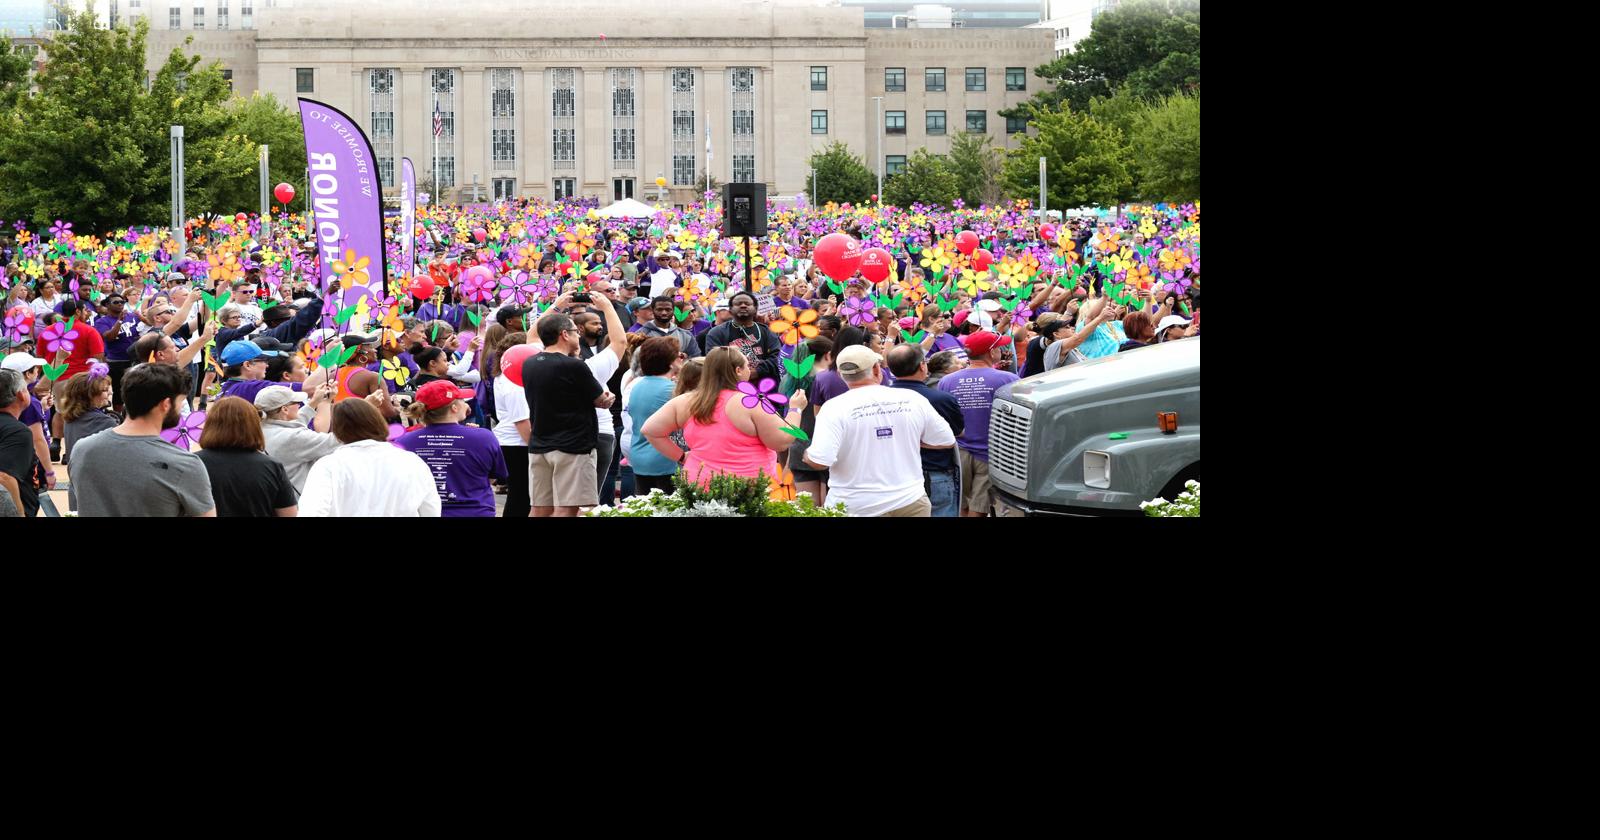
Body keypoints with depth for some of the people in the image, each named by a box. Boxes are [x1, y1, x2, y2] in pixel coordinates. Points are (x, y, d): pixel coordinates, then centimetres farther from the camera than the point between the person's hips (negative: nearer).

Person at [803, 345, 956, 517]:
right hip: (910, 502, 2)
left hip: (856, 508, -2)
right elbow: (947, 441, 6)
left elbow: (819, 461, -21)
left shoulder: (835, 408, -13)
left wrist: (806, 454, 2)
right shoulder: (913, 399, -3)